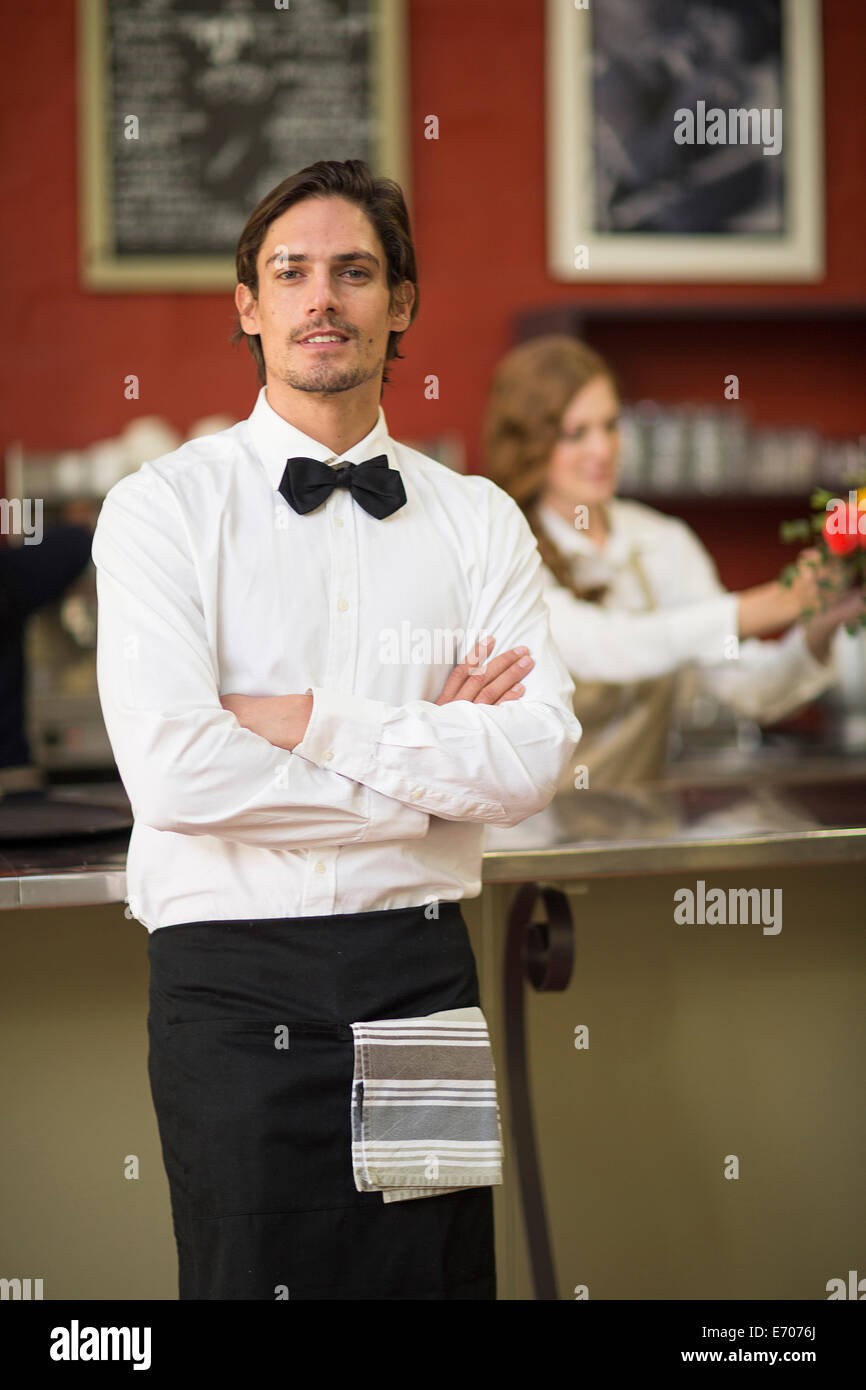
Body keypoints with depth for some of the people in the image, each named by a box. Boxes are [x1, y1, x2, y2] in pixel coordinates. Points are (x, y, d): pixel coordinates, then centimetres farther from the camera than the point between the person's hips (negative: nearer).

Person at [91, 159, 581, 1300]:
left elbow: (538, 759, -5)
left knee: (441, 1276, 5)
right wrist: (435, 760, -8)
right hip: (233, 985, -2)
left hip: (421, 977, 3)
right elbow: (174, 769, -15)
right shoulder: (164, 508, -1)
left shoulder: (478, 520, 8)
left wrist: (313, 725, -13)